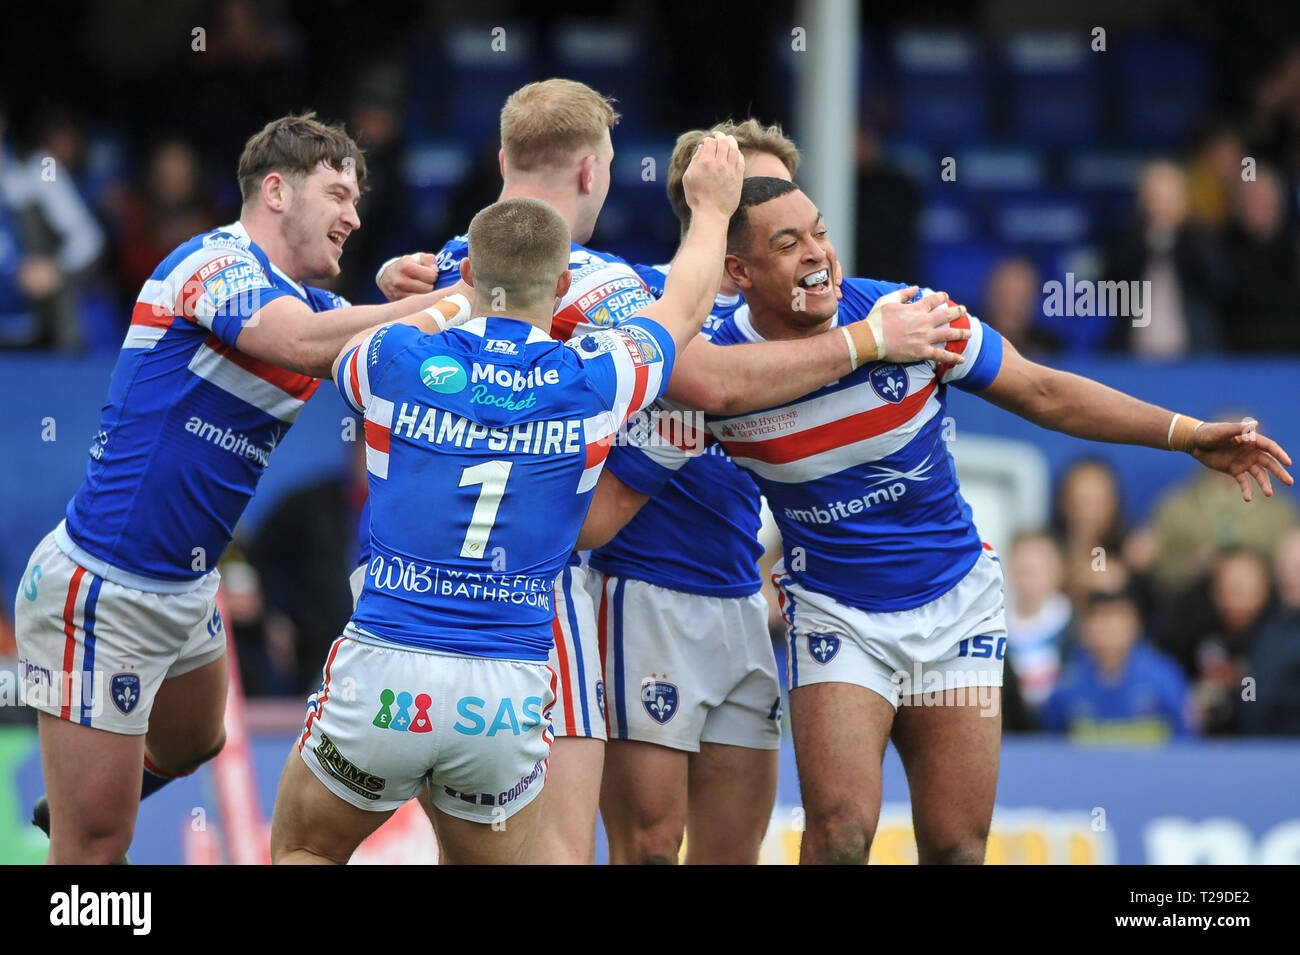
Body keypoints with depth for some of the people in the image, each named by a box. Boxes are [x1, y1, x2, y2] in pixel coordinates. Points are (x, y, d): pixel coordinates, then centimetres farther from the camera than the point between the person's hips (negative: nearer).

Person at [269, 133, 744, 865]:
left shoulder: (398, 359, -2)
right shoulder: (593, 380, -1)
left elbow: (339, 345, 26)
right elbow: (687, 306, 22)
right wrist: (713, 206, 40)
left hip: (384, 670, -1)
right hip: (508, 694, 1)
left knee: (303, 852, 20)